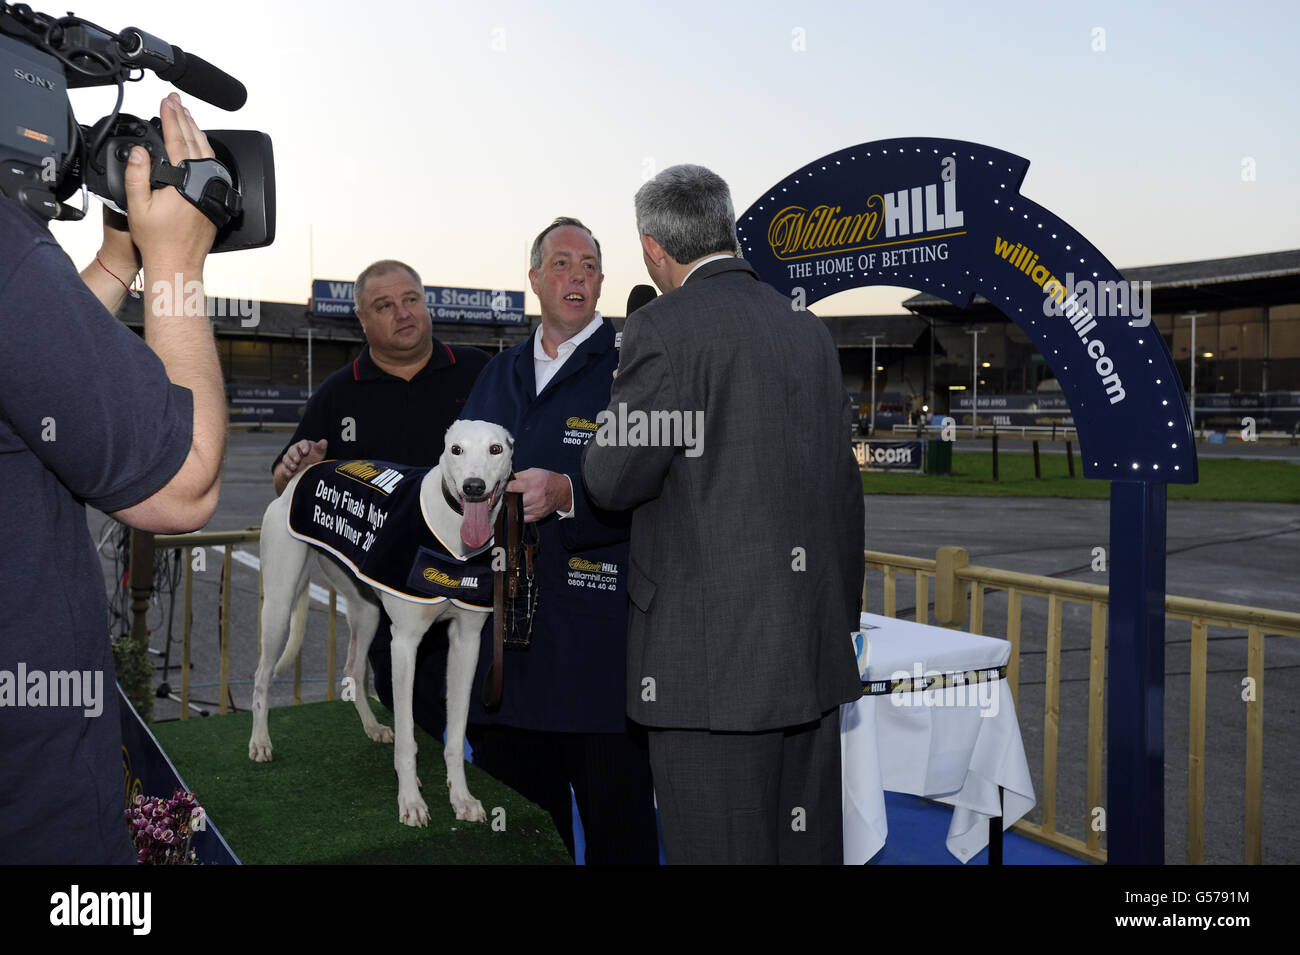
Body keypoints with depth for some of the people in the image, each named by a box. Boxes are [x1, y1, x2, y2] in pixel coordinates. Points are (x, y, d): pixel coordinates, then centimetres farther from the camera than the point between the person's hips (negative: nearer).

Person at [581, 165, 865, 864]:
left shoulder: (664, 328, -10)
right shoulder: (807, 330, 12)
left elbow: (613, 480, -11)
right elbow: (844, 491, 15)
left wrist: (610, 429, 11)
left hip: (712, 660, -7)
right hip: (812, 656, 8)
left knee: (720, 846, 3)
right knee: (808, 844, 17)